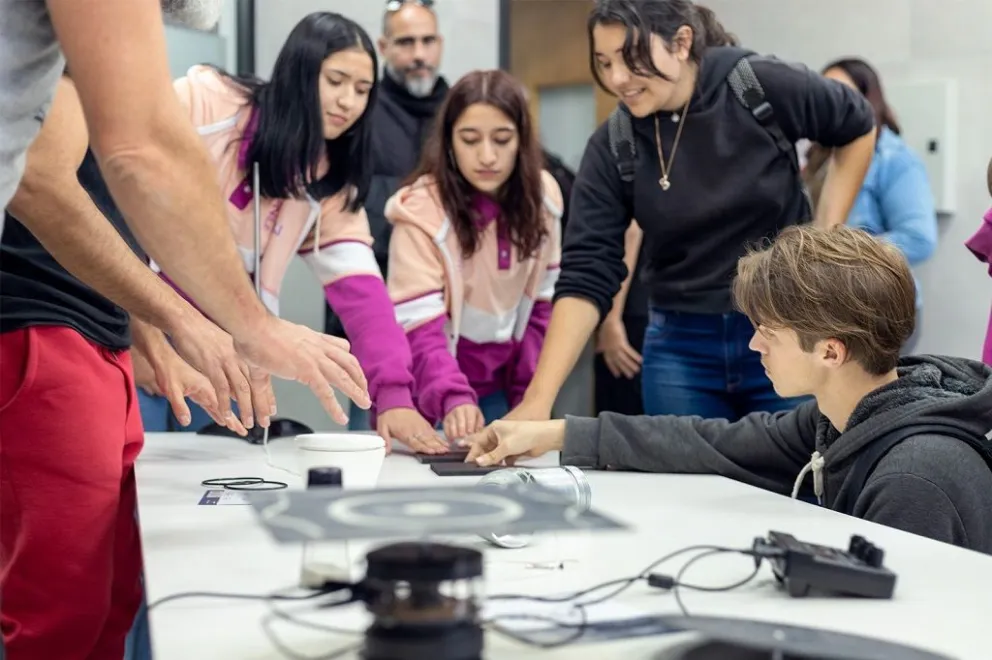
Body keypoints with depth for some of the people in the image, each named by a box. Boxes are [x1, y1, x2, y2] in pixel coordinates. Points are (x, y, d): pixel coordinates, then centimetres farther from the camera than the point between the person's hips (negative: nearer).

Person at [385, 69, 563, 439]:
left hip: (500, 392, 4)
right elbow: (419, 328, -26)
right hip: (432, 397, -4)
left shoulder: (541, 196, -5)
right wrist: (453, 398, -41)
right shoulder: (422, 210, -21)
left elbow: (544, 301, 4)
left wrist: (528, 393, -1)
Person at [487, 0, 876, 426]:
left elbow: (856, 128, 5)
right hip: (680, 347, 2)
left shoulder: (763, 88, -13)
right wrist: (538, 399, -23)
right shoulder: (612, 148, -9)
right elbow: (585, 278, -13)